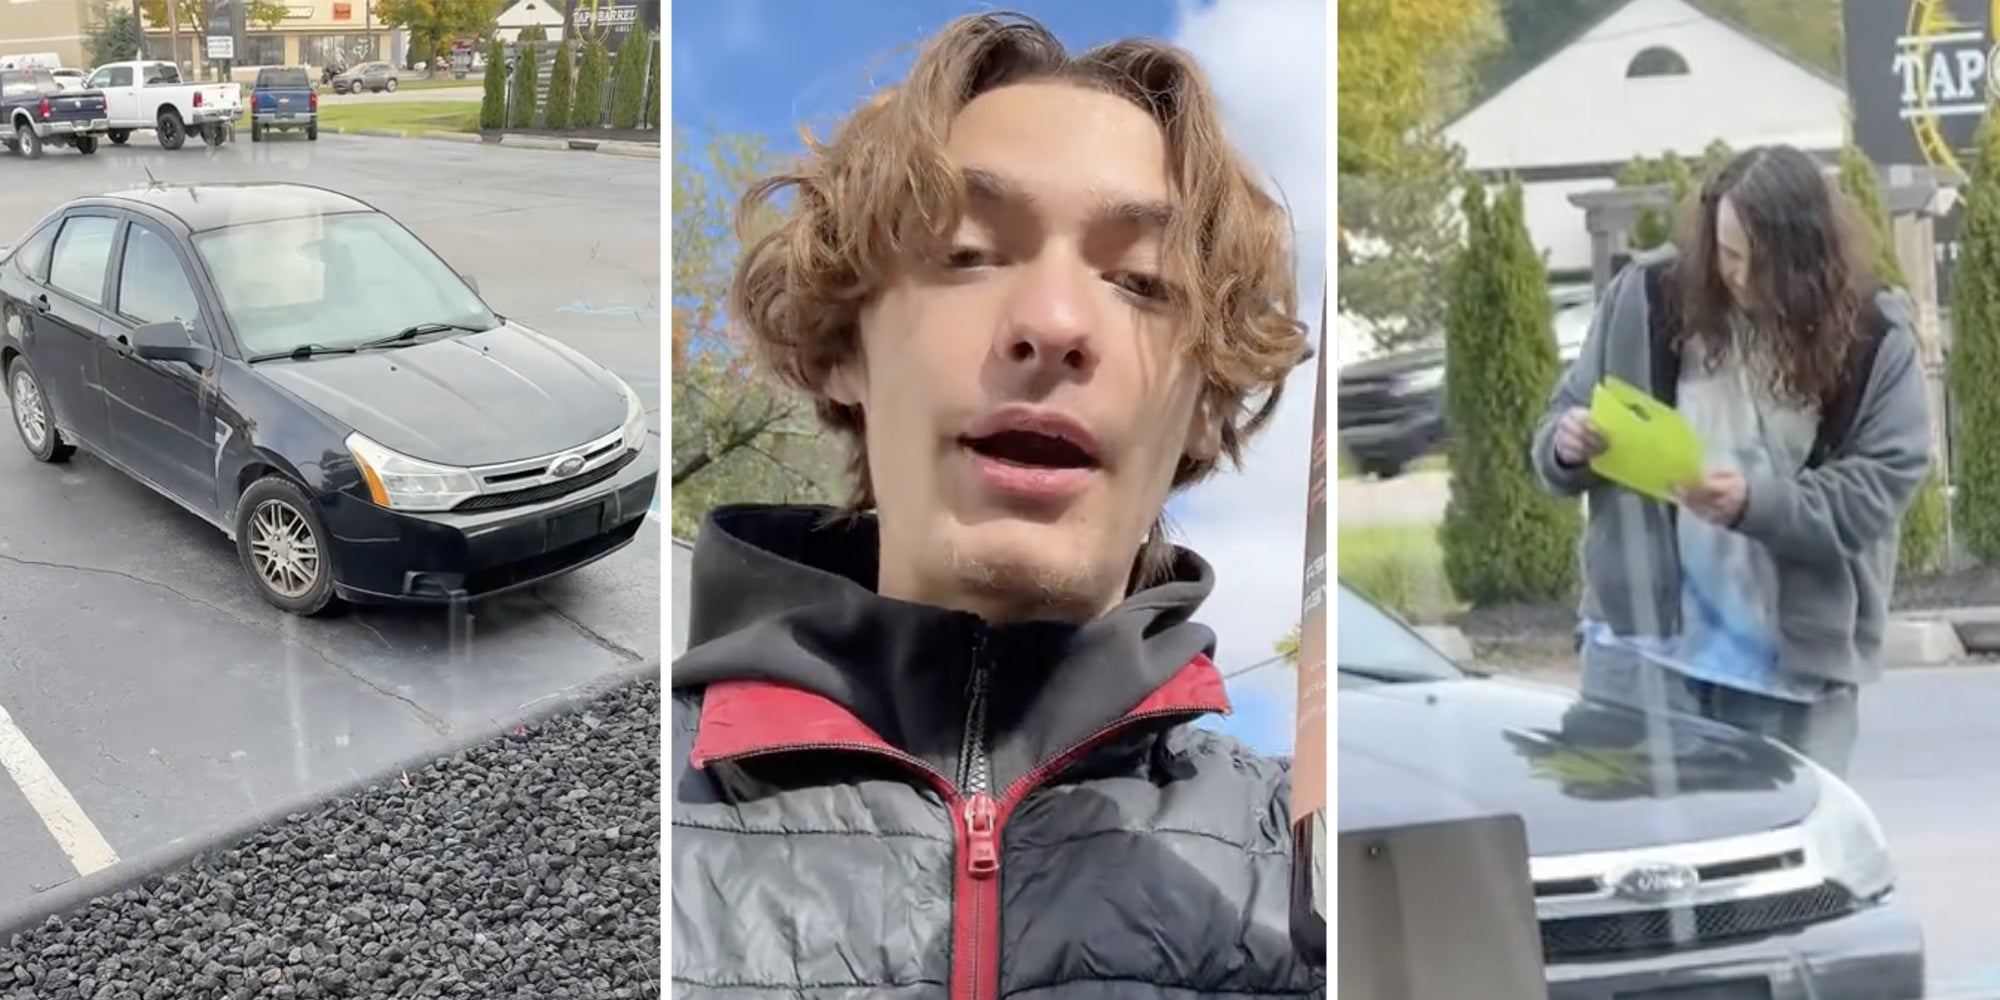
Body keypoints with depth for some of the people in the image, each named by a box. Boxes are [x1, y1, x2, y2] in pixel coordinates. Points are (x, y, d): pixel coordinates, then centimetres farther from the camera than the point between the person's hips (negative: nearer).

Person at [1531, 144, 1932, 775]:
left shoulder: (1871, 338, -5)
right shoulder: (1646, 296, -3)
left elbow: (1879, 488, -8)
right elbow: (1566, 416, 7)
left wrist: (1757, 503, -24)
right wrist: (1565, 445, -17)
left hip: (1795, 661, 0)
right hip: (1645, 639, 0)